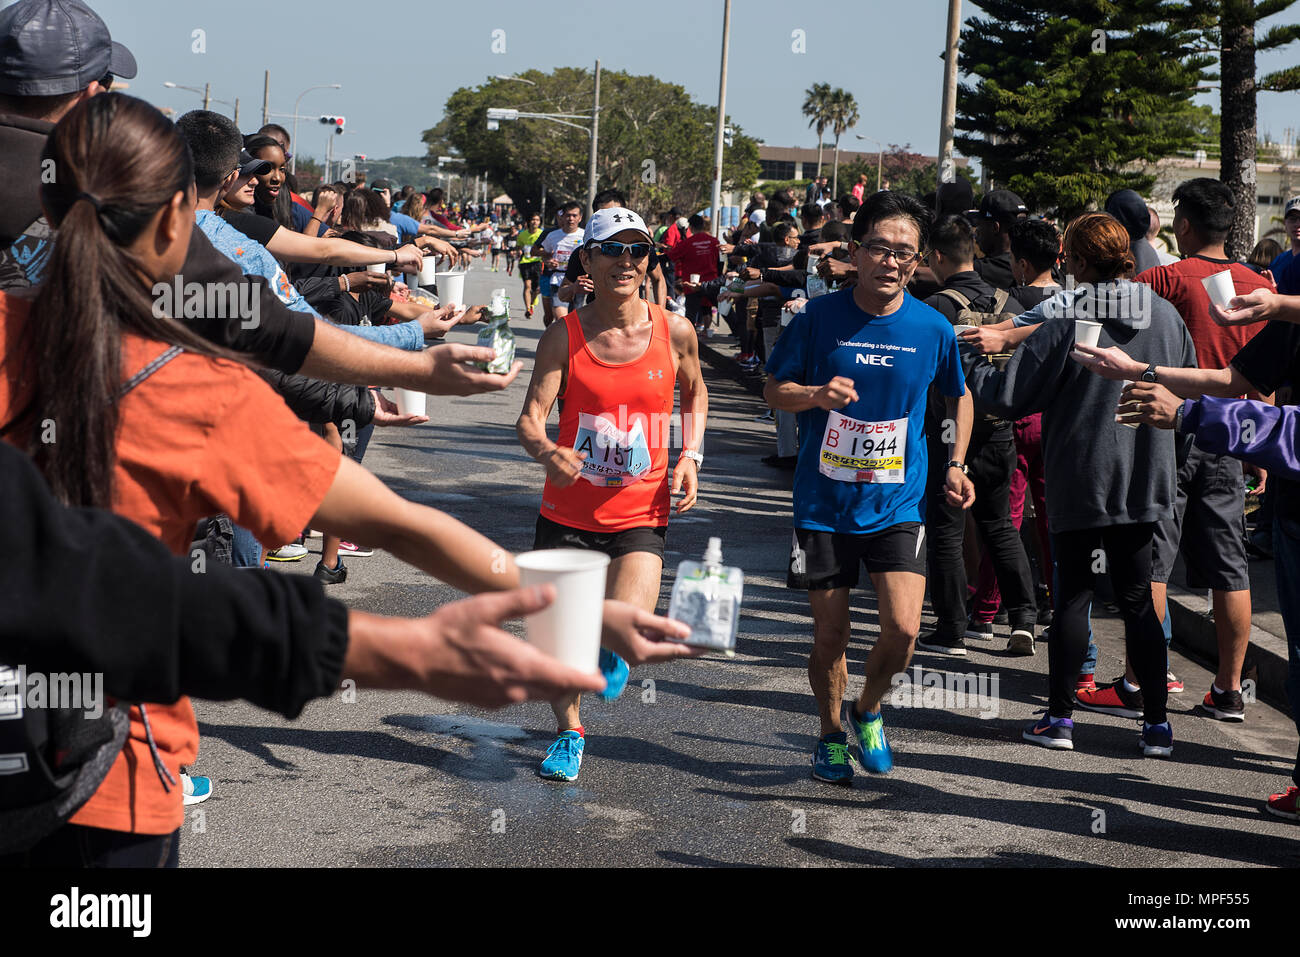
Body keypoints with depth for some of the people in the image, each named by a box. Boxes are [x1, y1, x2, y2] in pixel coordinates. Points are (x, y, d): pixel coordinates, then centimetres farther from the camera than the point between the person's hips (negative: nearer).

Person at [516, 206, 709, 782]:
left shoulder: (674, 332, -4)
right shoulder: (564, 336, -6)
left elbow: (694, 392, 17)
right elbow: (531, 417, -13)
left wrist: (690, 457, 3)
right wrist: (545, 450, -35)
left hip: (641, 513, -1)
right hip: (567, 511, 1)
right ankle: (569, 732, 35)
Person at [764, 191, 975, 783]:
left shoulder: (933, 328, -3)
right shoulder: (820, 317, -7)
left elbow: (958, 397, 16)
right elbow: (773, 390, 1)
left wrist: (956, 465, 5)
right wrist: (816, 394, -19)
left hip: (898, 505, 1)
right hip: (824, 503, 0)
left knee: (903, 629, -11)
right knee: (830, 631, 5)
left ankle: (868, 711, 19)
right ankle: (832, 734, 30)